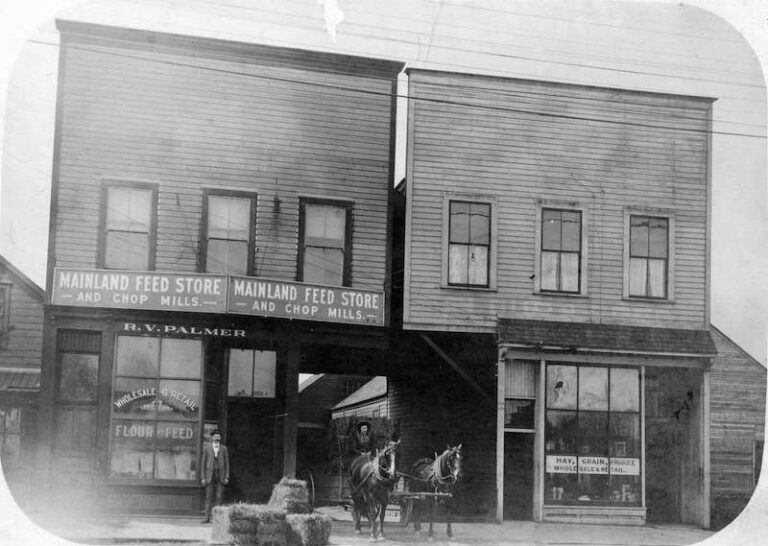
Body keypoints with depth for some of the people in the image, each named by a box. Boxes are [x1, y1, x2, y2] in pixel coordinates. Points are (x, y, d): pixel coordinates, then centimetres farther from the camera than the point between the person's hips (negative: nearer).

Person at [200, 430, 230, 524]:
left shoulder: (224, 448, 6)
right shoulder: (206, 448, 3)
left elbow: (227, 463, 6)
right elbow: (203, 463, 3)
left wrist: (227, 477, -3)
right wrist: (202, 478, -4)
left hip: (221, 476, 1)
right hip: (209, 475, -1)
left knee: (219, 497, -3)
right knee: (208, 497, -4)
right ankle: (207, 518, -3)